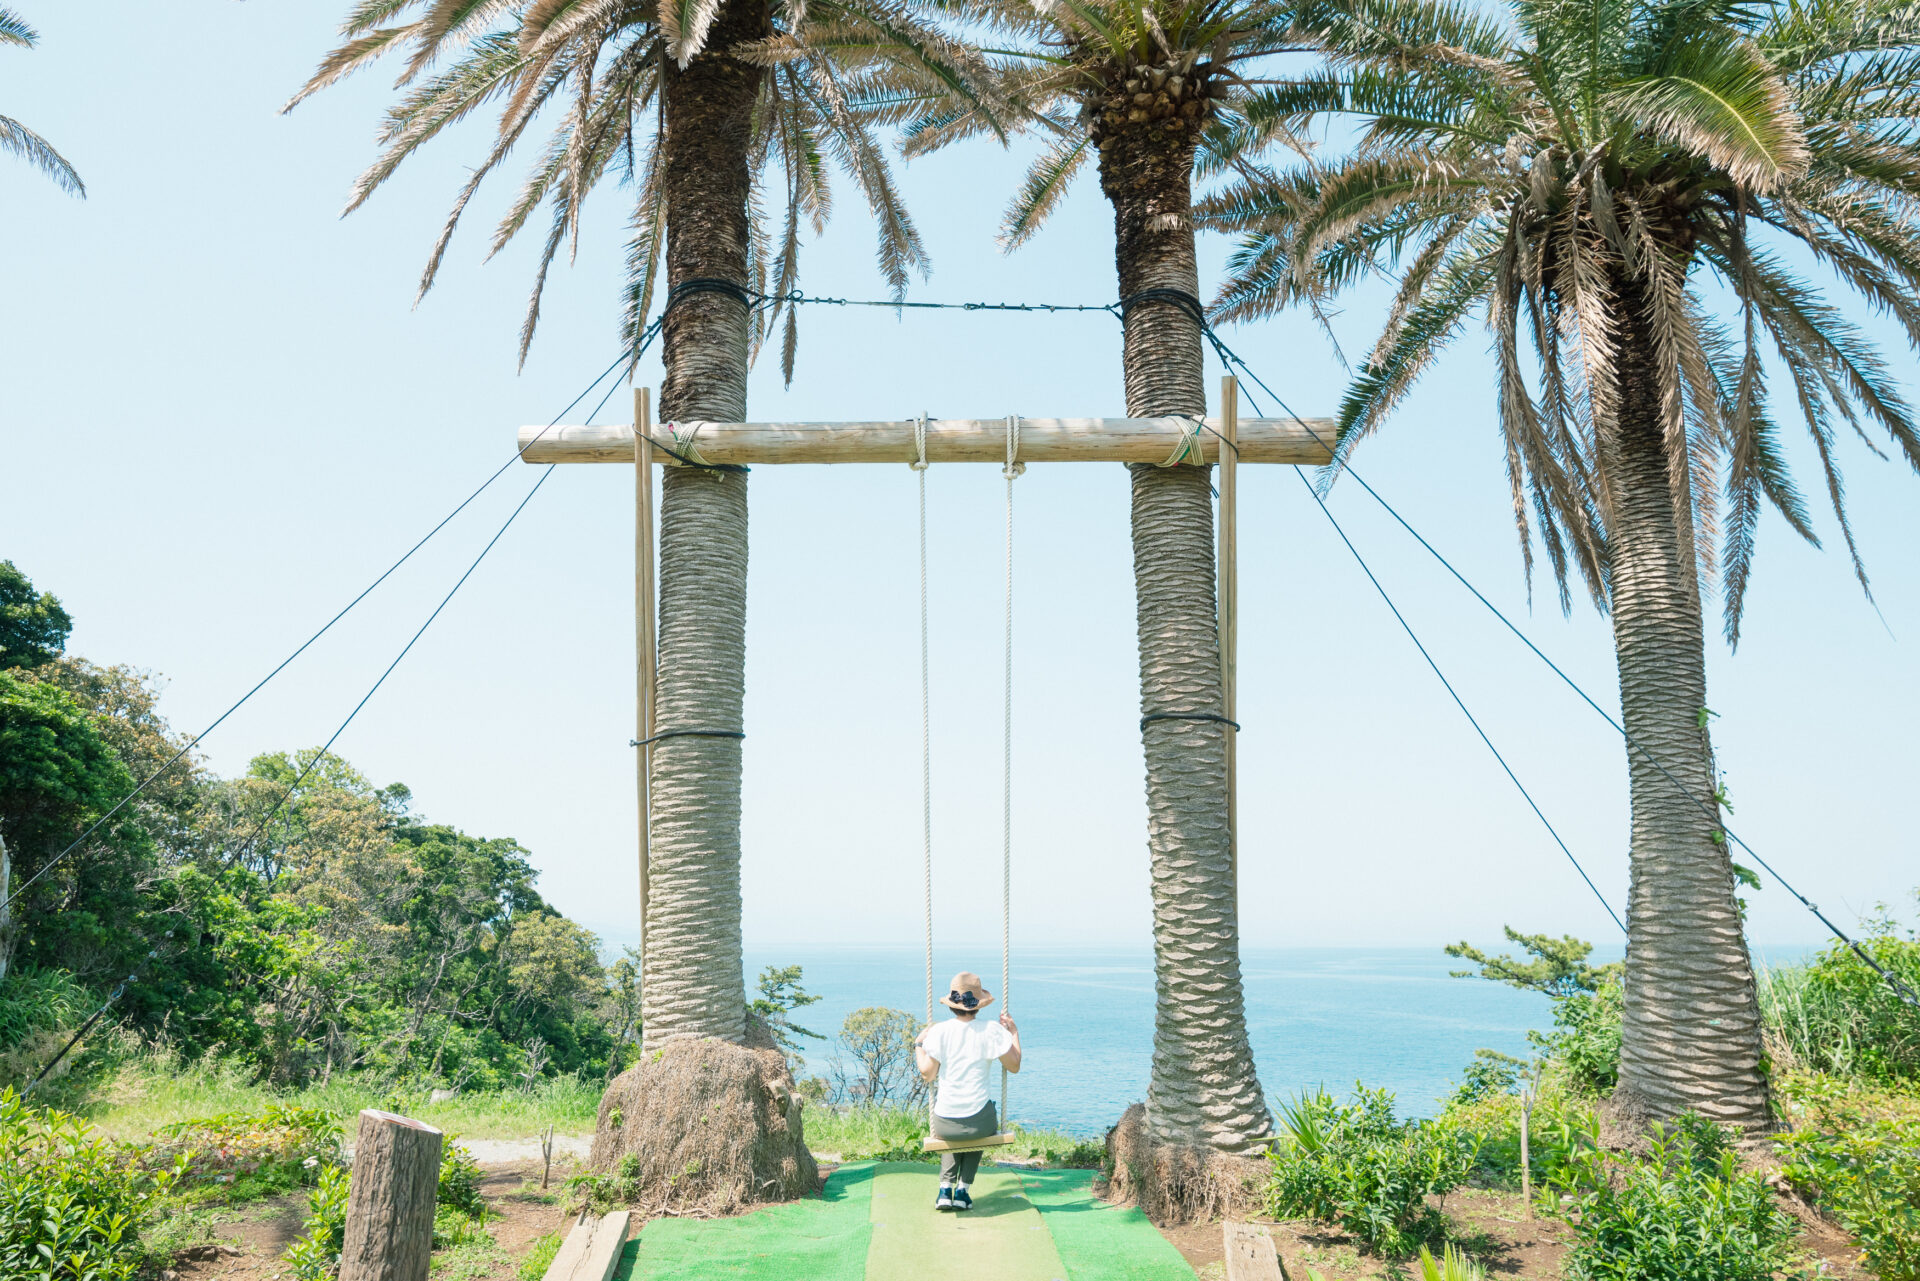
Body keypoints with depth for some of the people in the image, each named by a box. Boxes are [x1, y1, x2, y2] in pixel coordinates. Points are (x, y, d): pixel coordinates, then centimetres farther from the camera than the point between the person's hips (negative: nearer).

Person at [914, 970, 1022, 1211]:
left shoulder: (939, 1032, -6)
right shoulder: (991, 1032, -6)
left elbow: (927, 1074, -4)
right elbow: (1014, 1066, 3)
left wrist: (919, 1045, 11)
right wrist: (1014, 1032, 14)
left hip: (944, 1123, 1)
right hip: (979, 1122, -1)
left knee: (953, 1131, 37)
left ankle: (946, 1189, 23)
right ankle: (963, 1190, 27)